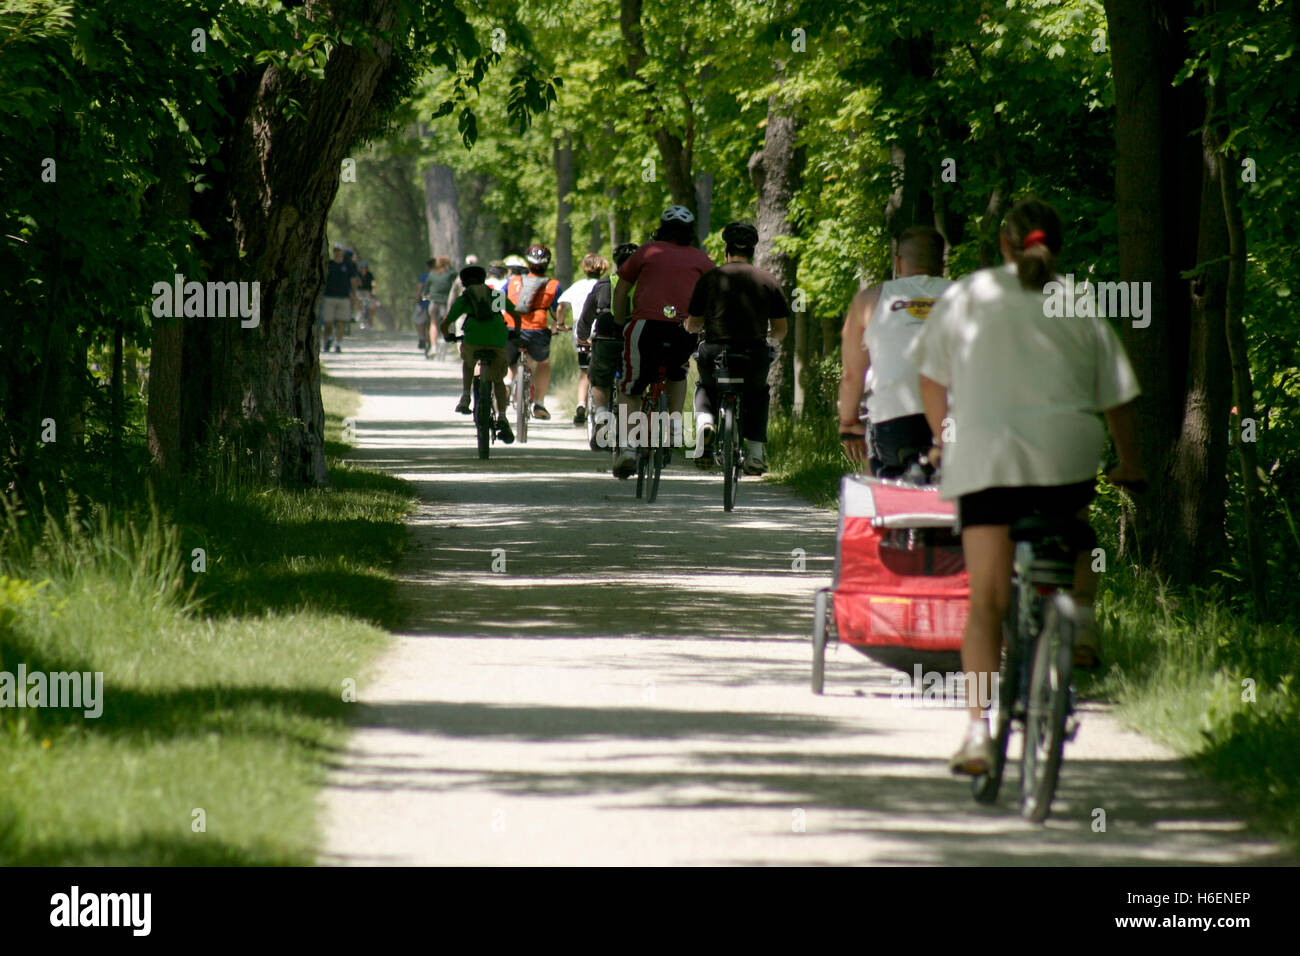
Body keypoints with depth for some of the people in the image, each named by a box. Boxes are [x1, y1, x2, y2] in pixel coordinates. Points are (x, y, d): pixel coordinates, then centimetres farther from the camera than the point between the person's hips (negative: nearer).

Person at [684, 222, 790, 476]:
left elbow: (691, 325, 9)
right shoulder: (769, 281, 7)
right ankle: (756, 452, 21)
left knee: (705, 386, 32)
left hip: (715, 352, -1)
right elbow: (781, 329, 9)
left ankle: (705, 422, 0)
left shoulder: (710, 278, 4)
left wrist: (699, 328, 33)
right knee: (758, 392, 33)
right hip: (755, 356, 1)